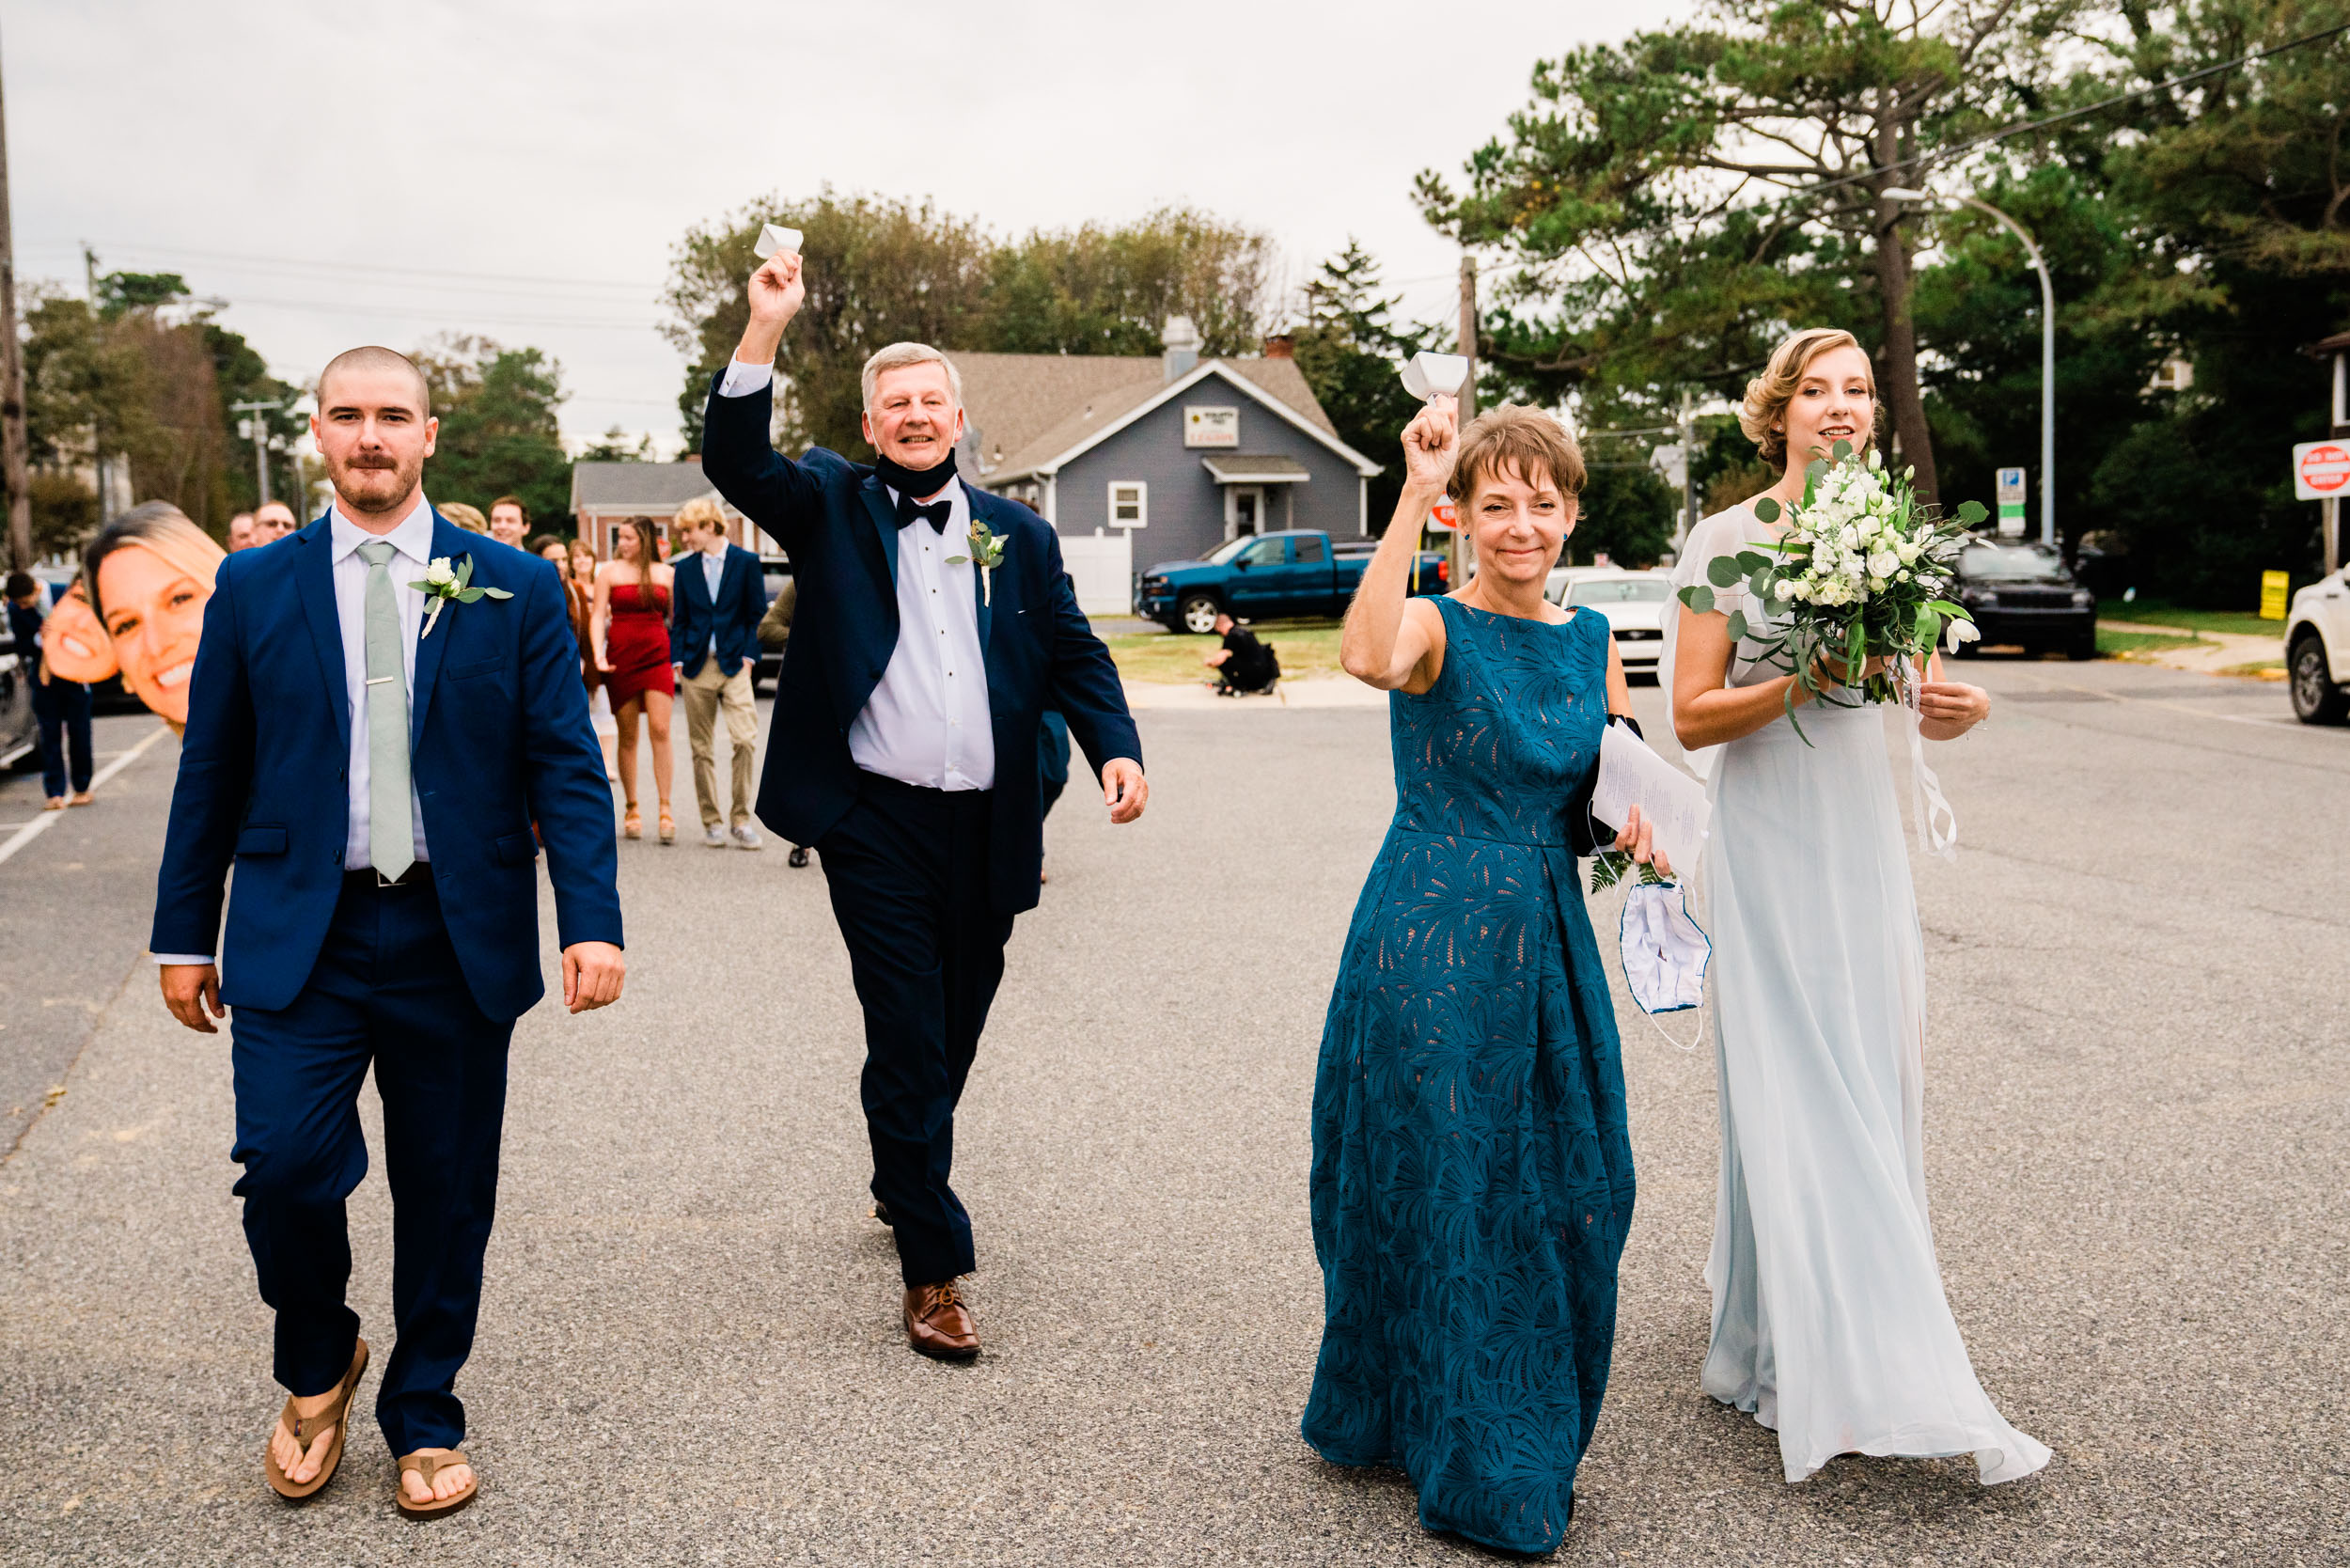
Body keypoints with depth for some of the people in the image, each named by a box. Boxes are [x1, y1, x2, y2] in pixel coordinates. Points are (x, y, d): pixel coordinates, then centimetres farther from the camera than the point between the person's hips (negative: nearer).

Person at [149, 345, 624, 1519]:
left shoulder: (515, 589, 2)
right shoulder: (254, 588, 6)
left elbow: (565, 770, -1)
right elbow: (211, 773, 9)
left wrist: (592, 921, -12)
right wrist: (184, 935, 9)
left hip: (457, 937, 0)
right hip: (299, 933, 0)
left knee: (446, 1195, 7)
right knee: (285, 1165, -11)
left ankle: (424, 1418, 28)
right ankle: (317, 1369, 20)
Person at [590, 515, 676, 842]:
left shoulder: (665, 573, 9)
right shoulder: (609, 571, 6)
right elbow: (598, 616, 0)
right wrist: (598, 654, -14)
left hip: (657, 658, 0)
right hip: (621, 658, 0)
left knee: (660, 730, -11)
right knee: (628, 737, 3)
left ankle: (665, 810, -9)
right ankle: (631, 810, 12)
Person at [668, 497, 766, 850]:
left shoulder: (746, 562, 3)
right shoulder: (684, 568, 11)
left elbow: (757, 615, 4)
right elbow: (680, 619, 13)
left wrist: (748, 656, -5)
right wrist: (678, 660, 3)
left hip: (734, 664, -3)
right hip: (697, 665, 3)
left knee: (745, 740, -14)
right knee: (701, 747, 3)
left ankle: (740, 819, -4)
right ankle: (711, 822, 11)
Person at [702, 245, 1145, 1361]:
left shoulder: (1017, 534, 10)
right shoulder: (831, 509, 3)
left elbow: (1075, 654, 8)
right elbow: (735, 463, -12)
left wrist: (1116, 749, -9)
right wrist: (765, 330, -23)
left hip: (986, 829, 4)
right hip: (876, 824, -3)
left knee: (953, 1037, 17)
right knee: (907, 1043, -3)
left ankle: (900, 1183, 43)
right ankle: (932, 1268, 6)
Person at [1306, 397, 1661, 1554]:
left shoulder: (1593, 644, 8)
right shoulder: (1437, 627, -8)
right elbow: (1366, 657, -34)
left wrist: (1637, 833, -4)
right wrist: (1412, 496, -33)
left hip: (1547, 942, 6)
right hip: (1431, 946, -6)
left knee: (1564, 1191, 12)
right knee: (1443, 1188, 4)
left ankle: (1532, 1431, 35)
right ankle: (1474, 1469, 21)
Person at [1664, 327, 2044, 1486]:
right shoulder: (1727, 539, -4)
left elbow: (1924, 694, 13)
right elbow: (1693, 716, -8)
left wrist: (1959, 709, -10)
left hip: (1864, 835, 6)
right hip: (1771, 839, -5)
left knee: (1873, 1078, 7)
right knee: (1799, 1089, -5)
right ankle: (1826, 1368, 1)